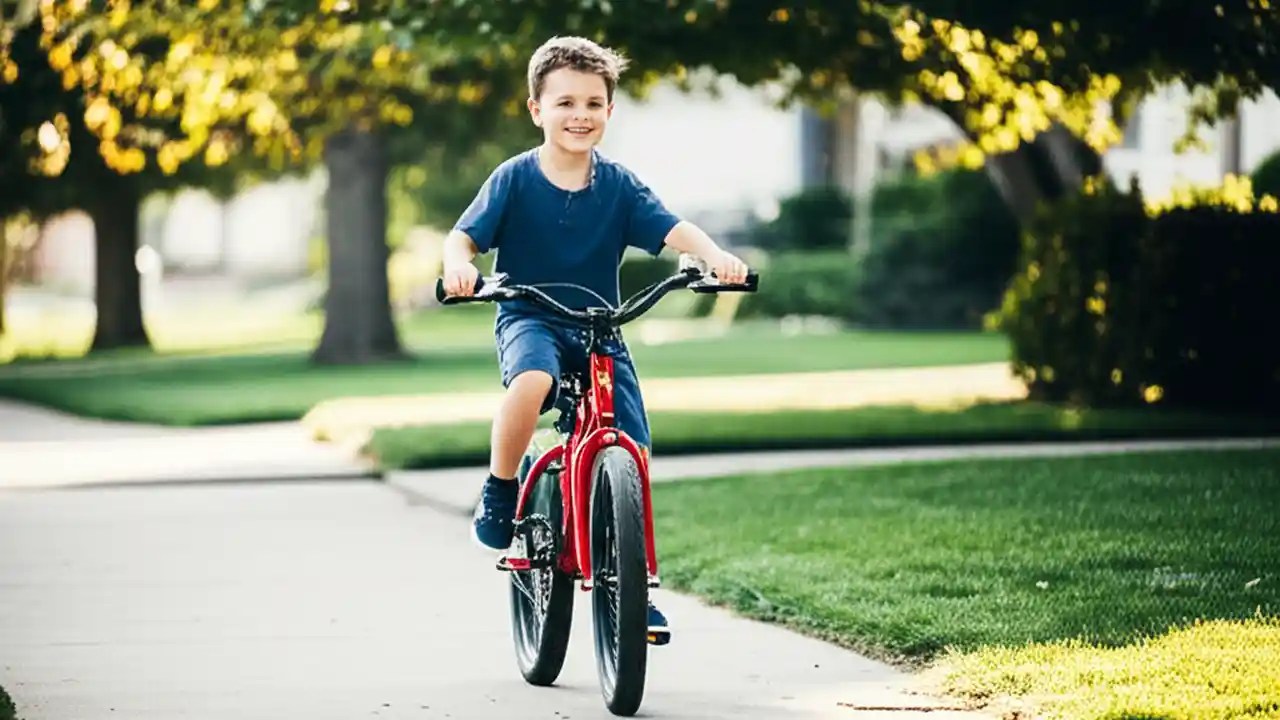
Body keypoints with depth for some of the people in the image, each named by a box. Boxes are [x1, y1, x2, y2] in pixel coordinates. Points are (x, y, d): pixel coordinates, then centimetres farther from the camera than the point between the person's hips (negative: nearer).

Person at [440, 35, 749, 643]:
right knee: (532, 380, -39)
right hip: (529, 320, -3)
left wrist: (715, 257, -32)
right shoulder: (514, 179, -6)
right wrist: (459, 266, -36)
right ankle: (497, 497, -16)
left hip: (599, 330, 3)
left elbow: (672, 229, -11)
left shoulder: (618, 185, 0)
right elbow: (463, 236, -12)